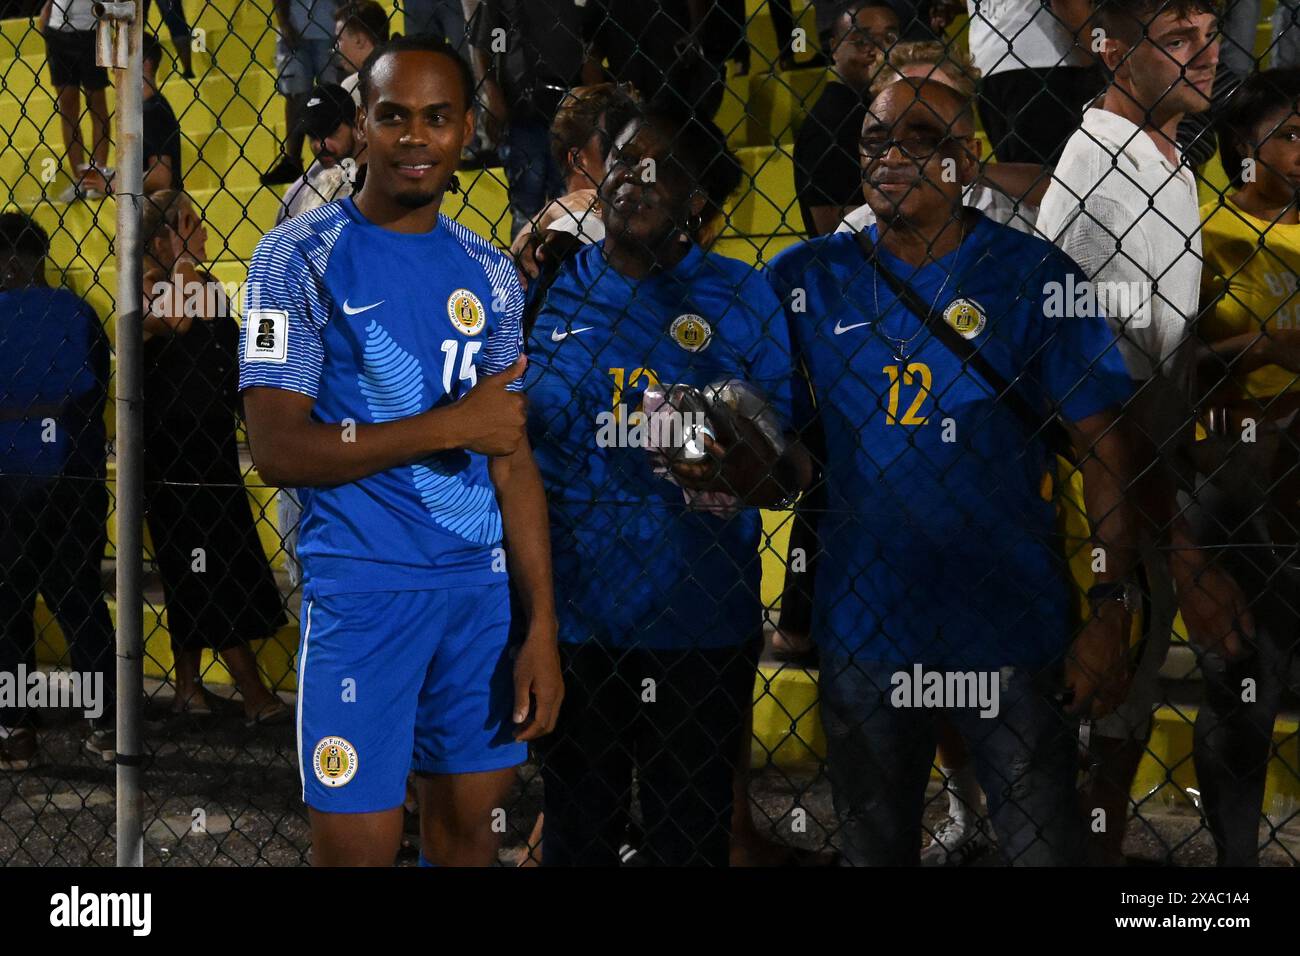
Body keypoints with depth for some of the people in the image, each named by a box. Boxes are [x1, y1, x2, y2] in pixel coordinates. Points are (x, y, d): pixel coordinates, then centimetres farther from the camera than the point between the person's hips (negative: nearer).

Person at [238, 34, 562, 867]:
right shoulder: (303, 256, -5)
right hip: (363, 587, -5)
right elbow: (277, 449, -13)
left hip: (482, 582, 5)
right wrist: (450, 426, -16)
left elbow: (513, 457, 10)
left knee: (470, 816, 10)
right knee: (359, 845, -4)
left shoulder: (490, 275, 10)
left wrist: (543, 622, 4)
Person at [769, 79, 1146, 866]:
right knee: (875, 851, 16)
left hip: (1013, 627, -2)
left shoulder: (1035, 277, -6)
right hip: (864, 633, 3)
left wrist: (1113, 613, -11)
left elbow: (1101, 448, -6)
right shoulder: (807, 281, 1)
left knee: (1046, 849, 4)